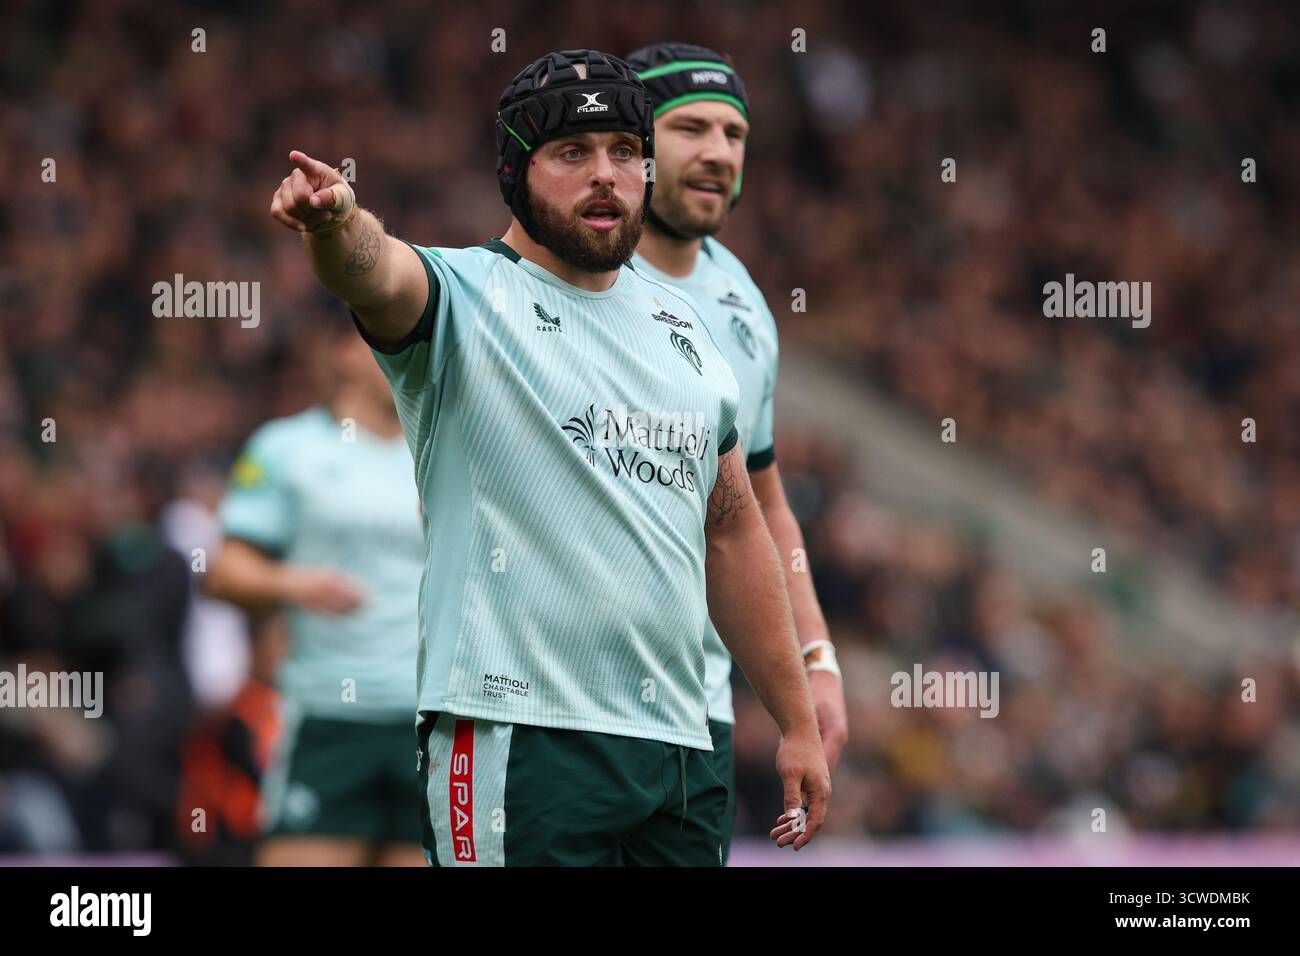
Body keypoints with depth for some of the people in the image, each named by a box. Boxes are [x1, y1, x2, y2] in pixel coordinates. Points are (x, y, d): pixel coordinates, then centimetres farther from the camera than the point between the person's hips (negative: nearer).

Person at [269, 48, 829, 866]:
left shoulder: (682, 330, 17)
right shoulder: (463, 298, -2)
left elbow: (732, 531, 22)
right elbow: (379, 276, -26)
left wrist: (798, 722, 19)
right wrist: (337, 221, -50)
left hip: (680, 746, 6)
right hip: (520, 740, -6)